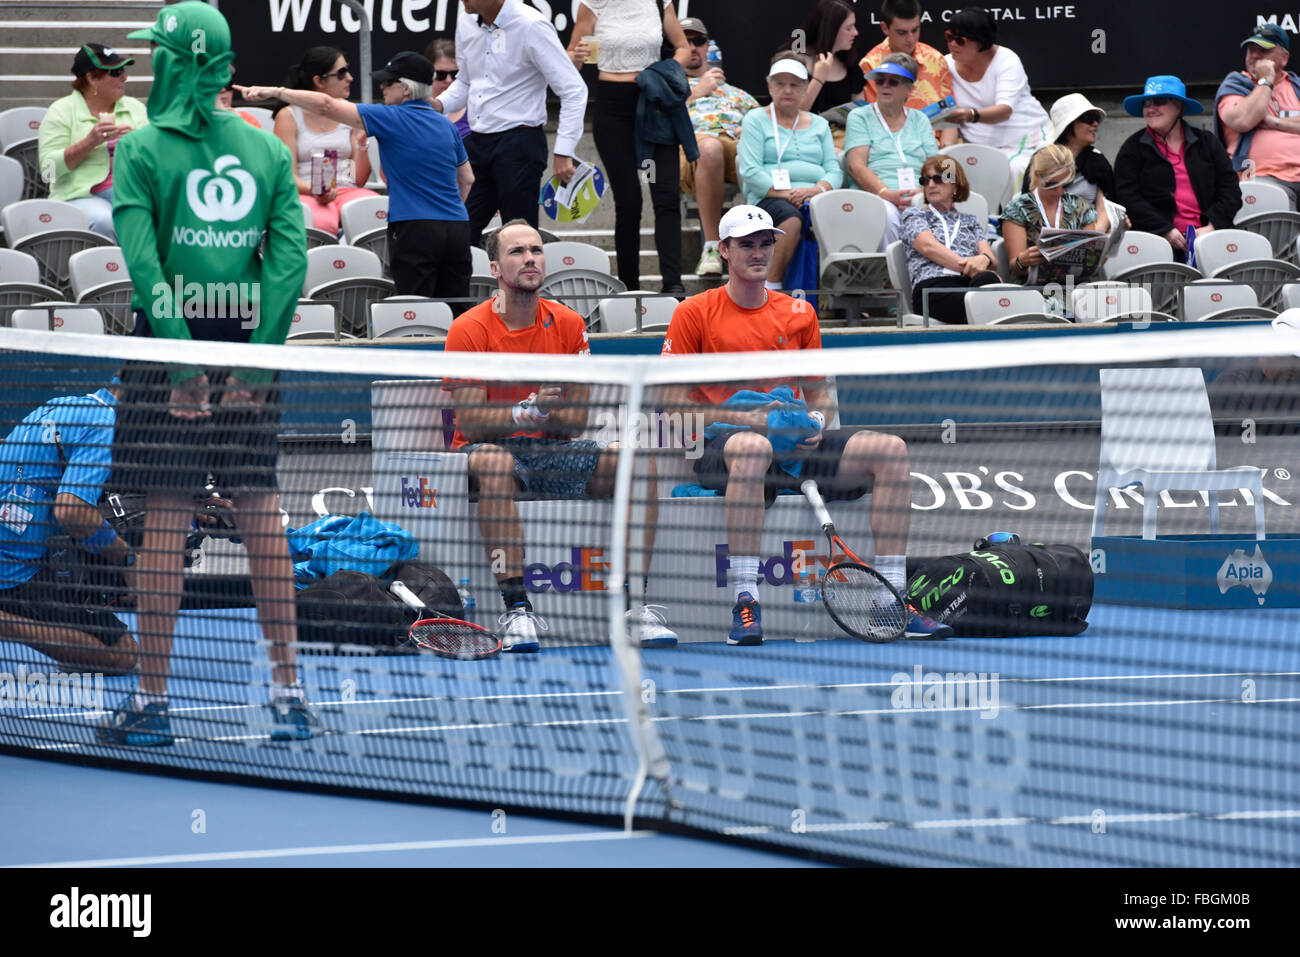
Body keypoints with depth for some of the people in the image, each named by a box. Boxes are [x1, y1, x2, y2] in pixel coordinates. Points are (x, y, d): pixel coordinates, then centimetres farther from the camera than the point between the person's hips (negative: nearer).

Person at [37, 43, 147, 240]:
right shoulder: (61, 111, 6)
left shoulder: (134, 107, 19)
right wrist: (90, 142, -14)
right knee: (104, 222, -37)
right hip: (82, 197, -3)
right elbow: (49, 167, -4)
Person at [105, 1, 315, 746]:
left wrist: (184, 362, -15)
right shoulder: (268, 151, 7)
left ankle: (154, 699, 2)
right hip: (249, 347, 3)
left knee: (166, 523, -1)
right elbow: (290, 254, -2)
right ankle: (288, 692, 8)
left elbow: (145, 262, -13)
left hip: (171, 344, -3)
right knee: (262, 516, 7)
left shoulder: (143, 150, -4)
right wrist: (260, 355, -6)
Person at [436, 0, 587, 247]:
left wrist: (564, 152, -18)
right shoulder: (466, 26, 9)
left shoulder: (531, 27, -13)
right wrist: (439, 104, 5)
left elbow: (573, 90, -12)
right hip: (477, 141, 7)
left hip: (519, 143, -7)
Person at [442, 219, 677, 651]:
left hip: (550, 450, 4)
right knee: (494, 463, -41)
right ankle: (517, 609, -43)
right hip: (489, 449, -4)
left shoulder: (568, 325, 5)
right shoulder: (469, 330, -7)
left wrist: (526, 412, -17)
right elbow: (469, 422, -13)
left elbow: (574, 422, 3)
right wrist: (527, 410, -29)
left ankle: (636, 604, -20)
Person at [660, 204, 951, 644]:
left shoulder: (799, 314, 16)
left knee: (890, 449, -16)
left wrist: (816, 421, -4)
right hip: (718, 444, -5)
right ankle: (745, 605, -43)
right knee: (751, 448, -43)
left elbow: (820, 396, 21)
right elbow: (674, 405, -3)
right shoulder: (694, 314, 3)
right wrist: (747, 419, -16)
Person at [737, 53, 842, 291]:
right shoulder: (756, 120, 12)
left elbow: (835, 171, 15)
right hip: (768, 198, -3)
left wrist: (819, 189, -9)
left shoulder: (819, 125, 25)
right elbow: (750, 171, -2)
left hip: (816, 198, 3)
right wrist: (784, 193, -16)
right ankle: (772, 285, -33)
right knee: (791, 218, -39)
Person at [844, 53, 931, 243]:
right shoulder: (860, 117, 16)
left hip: (918, 199, 2)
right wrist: (886, 193, -17)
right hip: (875, 197, -2)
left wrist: (923, 192, -11)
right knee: (887, 214, -39)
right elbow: (856, 166, 1)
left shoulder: (920, 120, 25)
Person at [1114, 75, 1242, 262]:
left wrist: (1211, 227, -6)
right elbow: (1128, 197, 1)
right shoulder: (1133, 148, 13)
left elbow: (1231, 191, 12)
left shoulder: (1206, 143, 19)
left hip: (1207, 234, 2)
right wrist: (1167, 231, -11)